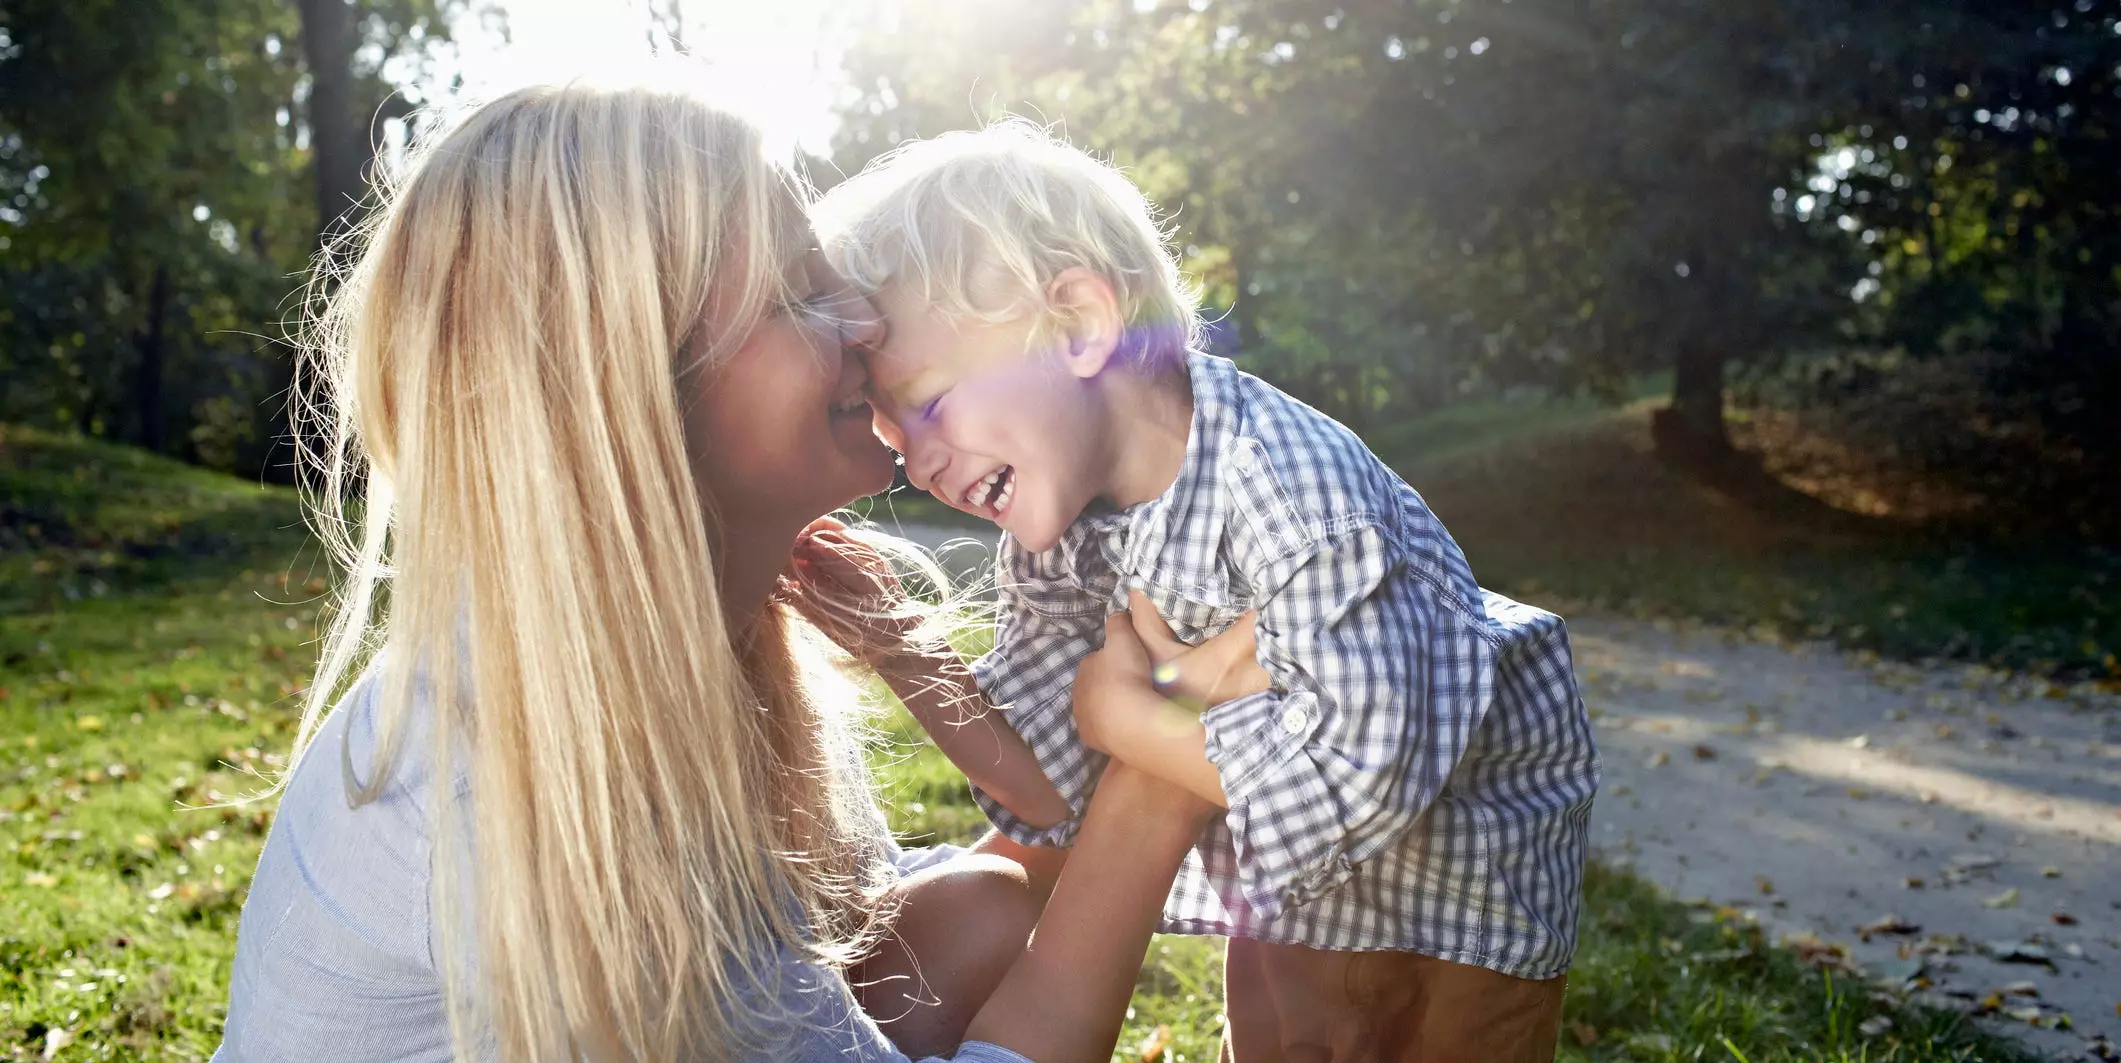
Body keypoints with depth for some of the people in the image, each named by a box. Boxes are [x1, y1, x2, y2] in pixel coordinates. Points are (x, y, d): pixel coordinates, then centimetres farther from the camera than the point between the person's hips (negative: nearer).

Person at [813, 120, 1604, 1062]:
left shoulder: (1289, 487, -36)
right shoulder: (1058, 525, -13)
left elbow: (1357, 769, -41)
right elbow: (1039, 778, -9)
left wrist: (1122, 719, -29)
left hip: (1464, 870, -6)